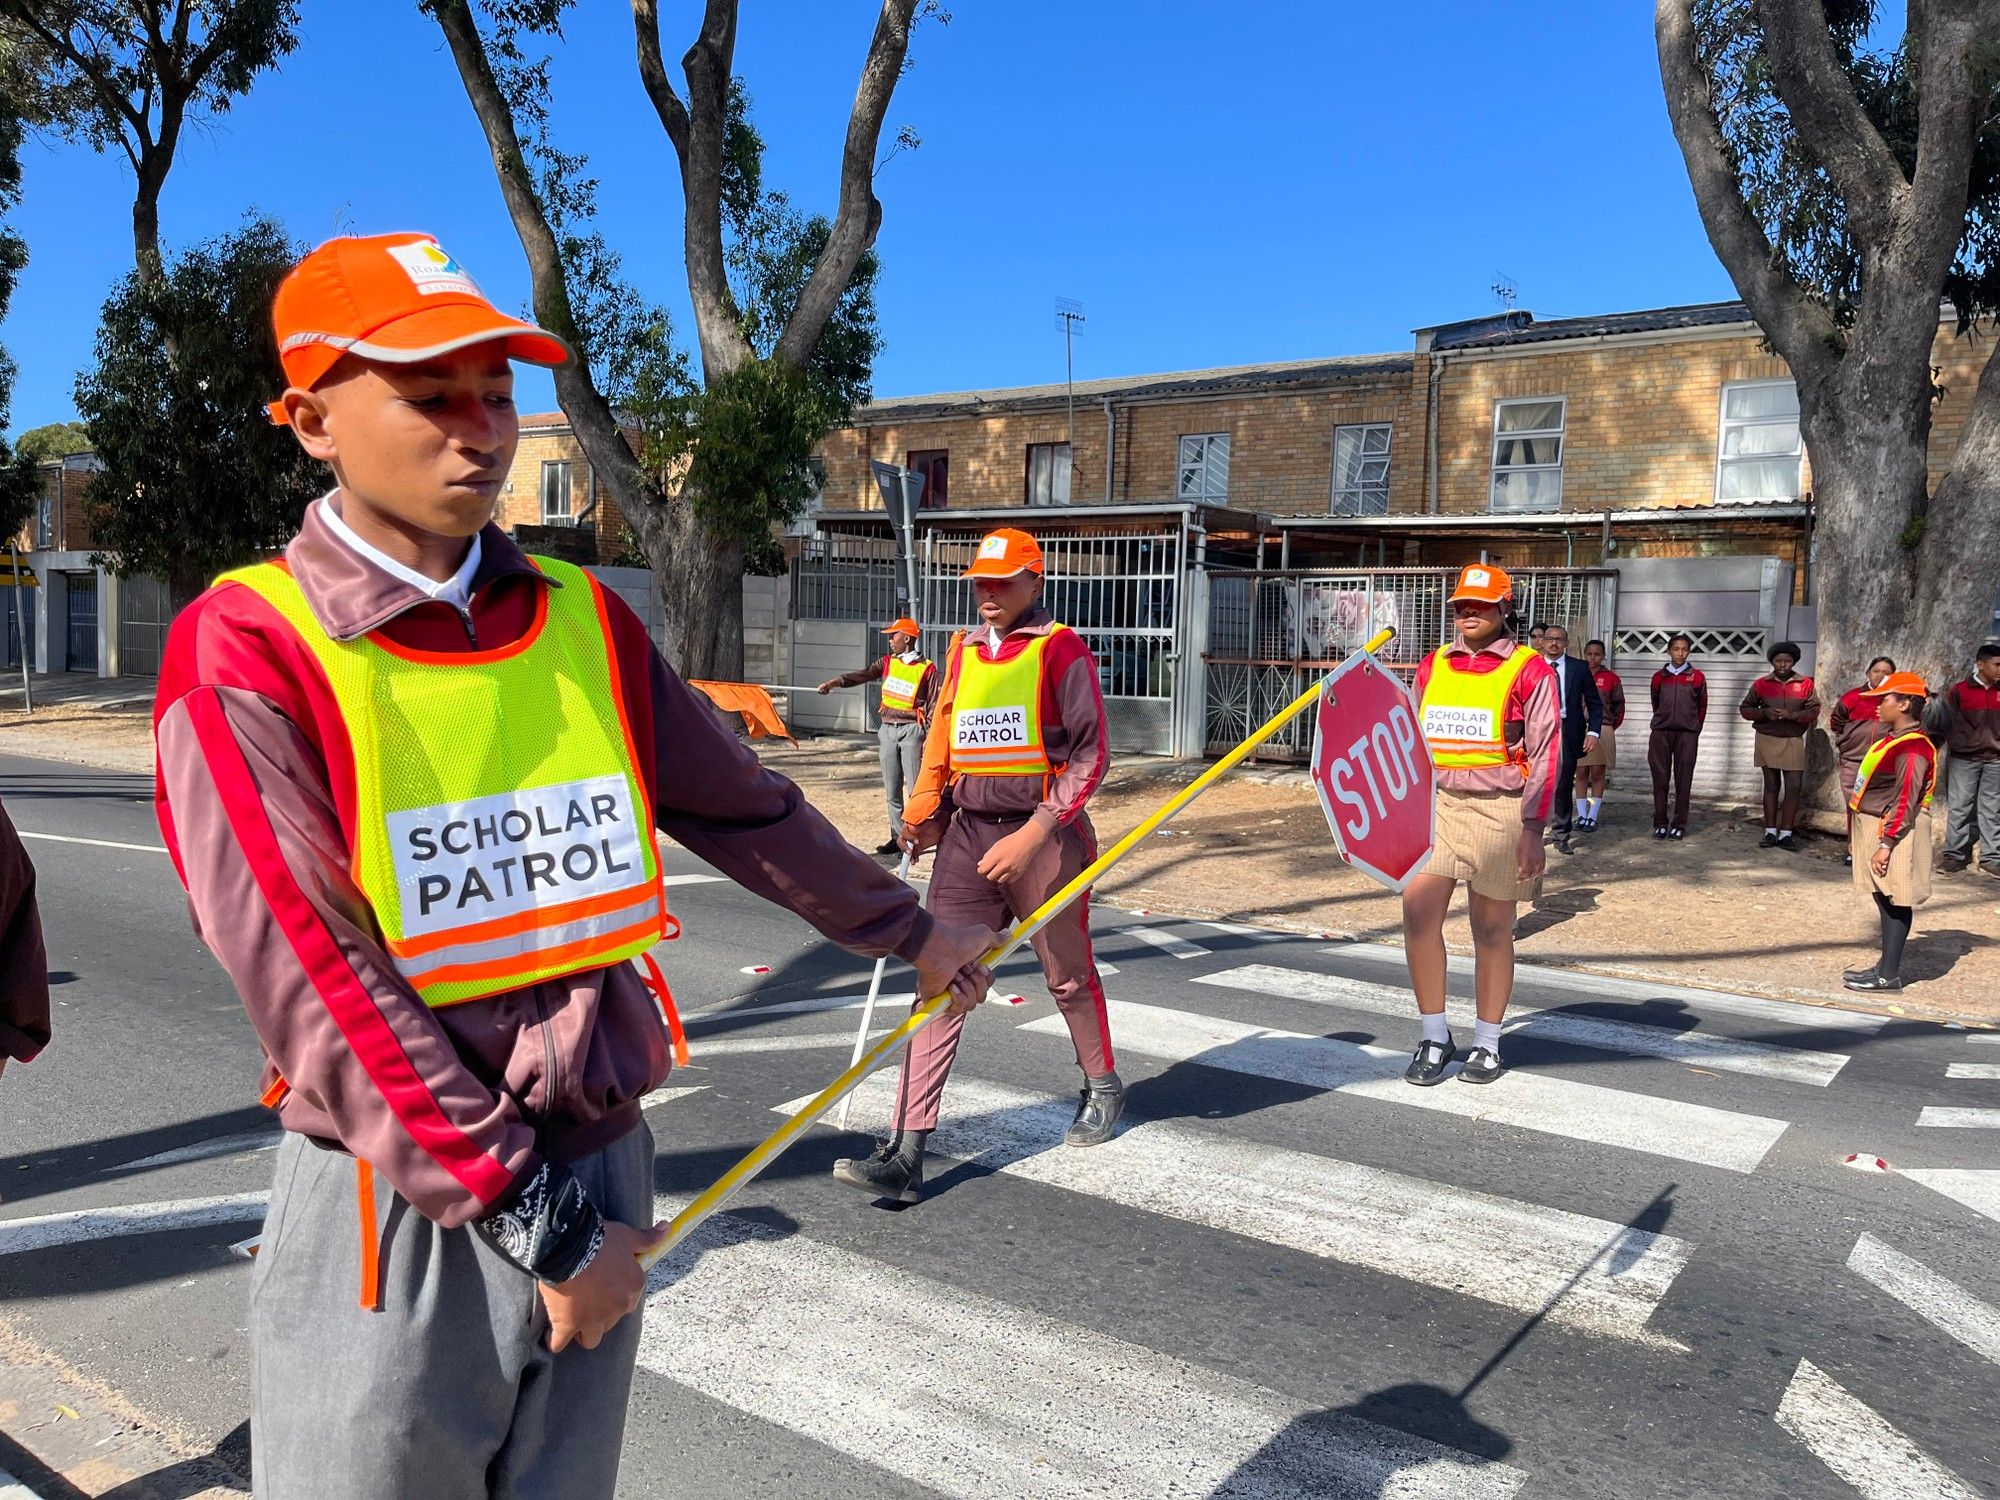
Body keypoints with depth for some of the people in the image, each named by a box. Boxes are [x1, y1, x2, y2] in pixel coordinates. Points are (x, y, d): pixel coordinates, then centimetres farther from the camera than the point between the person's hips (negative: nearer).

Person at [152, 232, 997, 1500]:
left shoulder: (586, 622, 3)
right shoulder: (246, 650, -12)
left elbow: (748, 813, 12)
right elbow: (318, 983, -17)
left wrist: (908, 929, 20)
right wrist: (528, 1215, -17)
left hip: (605, 1173, 5)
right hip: (398, 1204, -4)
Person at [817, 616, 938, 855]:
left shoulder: (926, 669, -3)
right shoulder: (888, 663, 10)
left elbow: (933, 706, -3)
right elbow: (862, 675, -4)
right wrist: (834, 681, -19)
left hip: (911, 730, -5)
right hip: (887, 729, 5)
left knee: (915, 787, -6)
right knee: (891, 790, 8)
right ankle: (897, 837, 14)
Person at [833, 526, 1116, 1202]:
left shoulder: (1060, 649, -6)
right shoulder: (963, 650, 13)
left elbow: (1091, 751, -11)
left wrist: (1034, 834, -19)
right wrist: (922, 812, 9)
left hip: (1043, 834, -4)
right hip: (966, 834, 5)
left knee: (1069, 976, 13)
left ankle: (1103, 1090, 41)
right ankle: (905, 1154, -5)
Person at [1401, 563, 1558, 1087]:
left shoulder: (1530, 670, -2)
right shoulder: (1433, 665, 12)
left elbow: (1545, 756, -5)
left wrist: (1532, 830, -11)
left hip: (1499, 808, -3)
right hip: (1435, 803, 4)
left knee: (1492, 929, 5)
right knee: (1417, 914, -8)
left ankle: (1487, 1044, 20)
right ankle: (1435, 1038, 7)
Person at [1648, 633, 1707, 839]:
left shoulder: (1697, 677, 4)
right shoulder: (1659, 676, 9)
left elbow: (1702, 706, 10)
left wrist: (1693, 728, 12)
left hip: (1687, 734, -1)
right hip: (1661, 732, 2)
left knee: (1683, 780, -1)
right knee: (1660, 778, 1)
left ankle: (1679, 824, 4)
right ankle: (1660, 823, 7)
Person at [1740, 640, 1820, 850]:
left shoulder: (1805, 684, -1)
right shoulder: (1762, 684, 1)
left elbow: (1814, 710, -3)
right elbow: (1745, 708, 5)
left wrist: (1791, 715, -20)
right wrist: (1764, 713, -13)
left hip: (1793, 741, 0)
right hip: (1767, 739, 0)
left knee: (1793, 787, -4)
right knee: (1771, 785, 7)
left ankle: (1786, 833, 4)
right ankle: (1770, 832, 12)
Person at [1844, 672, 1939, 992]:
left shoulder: (1912, 747, -18)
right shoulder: (1892, 739, 13)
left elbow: (1905, 801, -21)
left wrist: (1886, 844, -22)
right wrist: (1857, 834, 20)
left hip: (1895, 832, -10)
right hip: (1873, 827, 10)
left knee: (1895, 902, -4)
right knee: (1885, 898, 14)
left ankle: (1889, 975, 0)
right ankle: (1887, 965, 23)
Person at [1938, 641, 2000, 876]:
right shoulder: (1958, 691, -1)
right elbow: (1950, 723, 0)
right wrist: (1958, 746, -6)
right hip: (1964, 760, -3)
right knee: (1959, 807, 0)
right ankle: (1955, 854, 8)